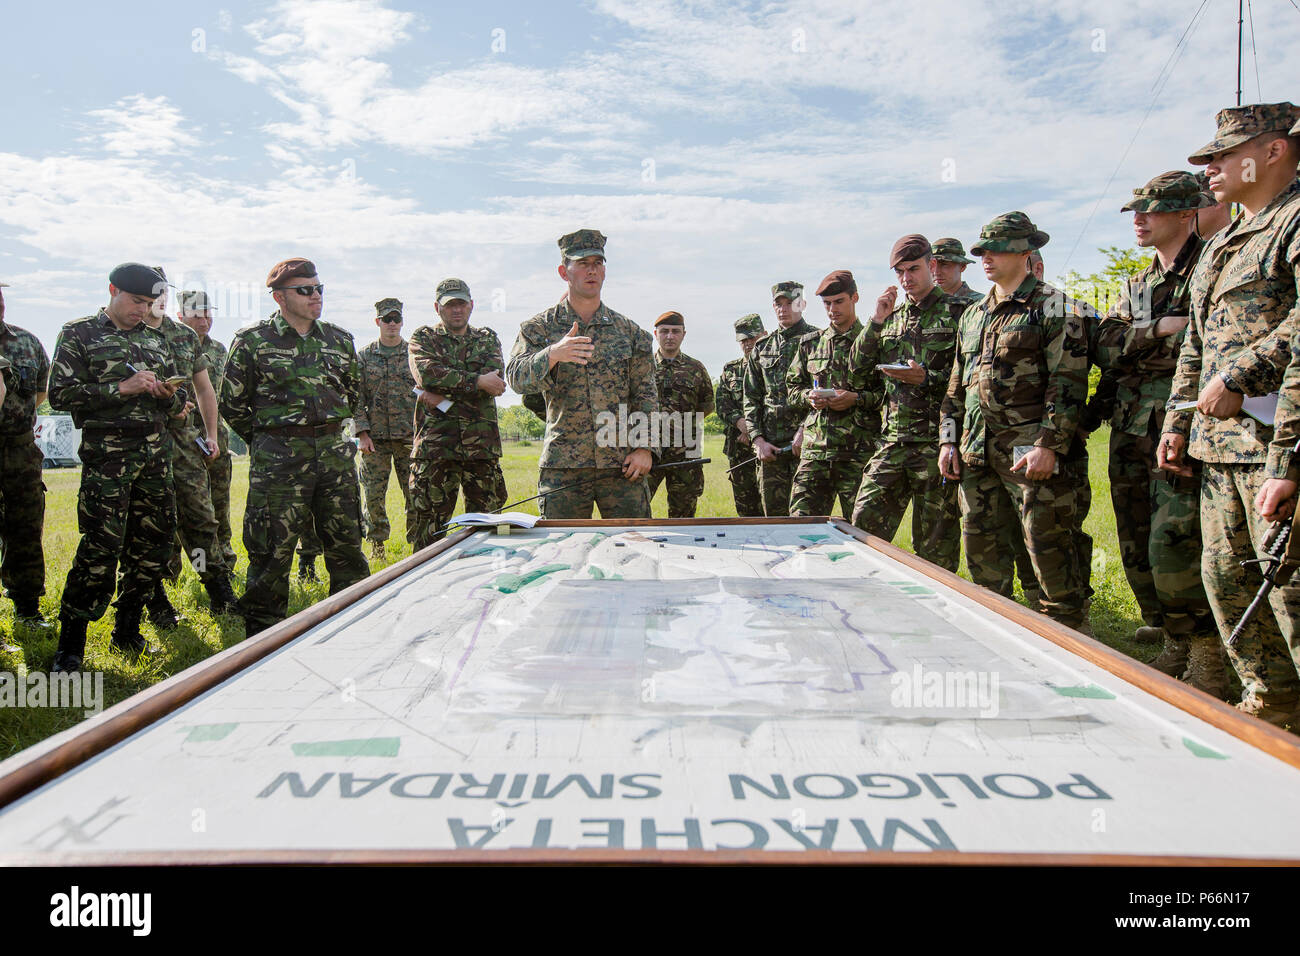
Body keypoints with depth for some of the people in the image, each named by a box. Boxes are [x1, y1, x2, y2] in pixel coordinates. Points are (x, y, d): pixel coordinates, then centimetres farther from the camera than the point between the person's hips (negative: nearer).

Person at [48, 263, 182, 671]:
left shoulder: (156, 338, 17)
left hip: (156, 452, 5)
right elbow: (60, 394, -6)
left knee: (154, 541, 5)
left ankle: (127, 630, 20)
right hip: (106, 453, -5)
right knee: (101, 546, -10)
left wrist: (168, 395, -1)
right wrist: (121, 388, -14)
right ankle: (70, 645, 1)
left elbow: (176, 401, 23)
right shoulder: (78, 334, 3)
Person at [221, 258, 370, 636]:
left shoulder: (339, 340, 10)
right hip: (279, 461, -4)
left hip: (335, 454, 4)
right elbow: (232, 404, 4)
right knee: (272, 553, 0)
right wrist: (268, 443, 7)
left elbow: (354, 392, 23)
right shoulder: (252, 341, -2)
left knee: (346, 547, 10)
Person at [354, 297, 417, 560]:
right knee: (373, 494, 2)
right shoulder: (365, 356, 8)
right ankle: (377, 544, 16)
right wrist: (362, 432, -5)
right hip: (376, 438, 1)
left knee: (416, 493, -1)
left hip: (410, 436, 0)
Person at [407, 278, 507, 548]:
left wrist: (445, 392, -9)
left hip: (483, 445, 2)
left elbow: (495, 381, -2)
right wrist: (477, 381, -12)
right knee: (428, 527, -2)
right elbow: (426, 374, -11)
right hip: (435, 445, -2)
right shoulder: (424, 338, 11)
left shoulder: (488, 338, 17)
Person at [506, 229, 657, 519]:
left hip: (623, 464, 2)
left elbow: (645, 395, 10)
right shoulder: (539, 328, 5)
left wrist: (645, 447, -2)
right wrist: (553, 355, -30)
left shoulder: (629, 331, 11)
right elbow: (516, 377, -11)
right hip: (562, 465, -1)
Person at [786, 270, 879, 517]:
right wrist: (808, 397, -2)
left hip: (860, 450, -3)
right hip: (815, 449, 3)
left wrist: (856, 399, -13)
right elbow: (792, 388, 19)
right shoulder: (810, 343, 17)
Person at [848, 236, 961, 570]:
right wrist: (876, 322, 4)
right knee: (864, 525, 0)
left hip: (937, 442, -5)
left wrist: (927, 378, -17)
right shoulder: (891, 317, 18)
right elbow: (858, 378, 11)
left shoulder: (957, 313, 1)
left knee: (935, 547, 1)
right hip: (893, 442, 5)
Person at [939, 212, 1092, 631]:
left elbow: (1069, 384, -10)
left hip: (1029, 450, -7)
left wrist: (1049, 446, -18)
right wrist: (948, 441, 13)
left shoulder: (1053, 307, -2)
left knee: (1048, 548, -5)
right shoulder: (973, 315, 19)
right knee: (978, 547, 11)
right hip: (976, 452, 7)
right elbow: (956, 387, 22)